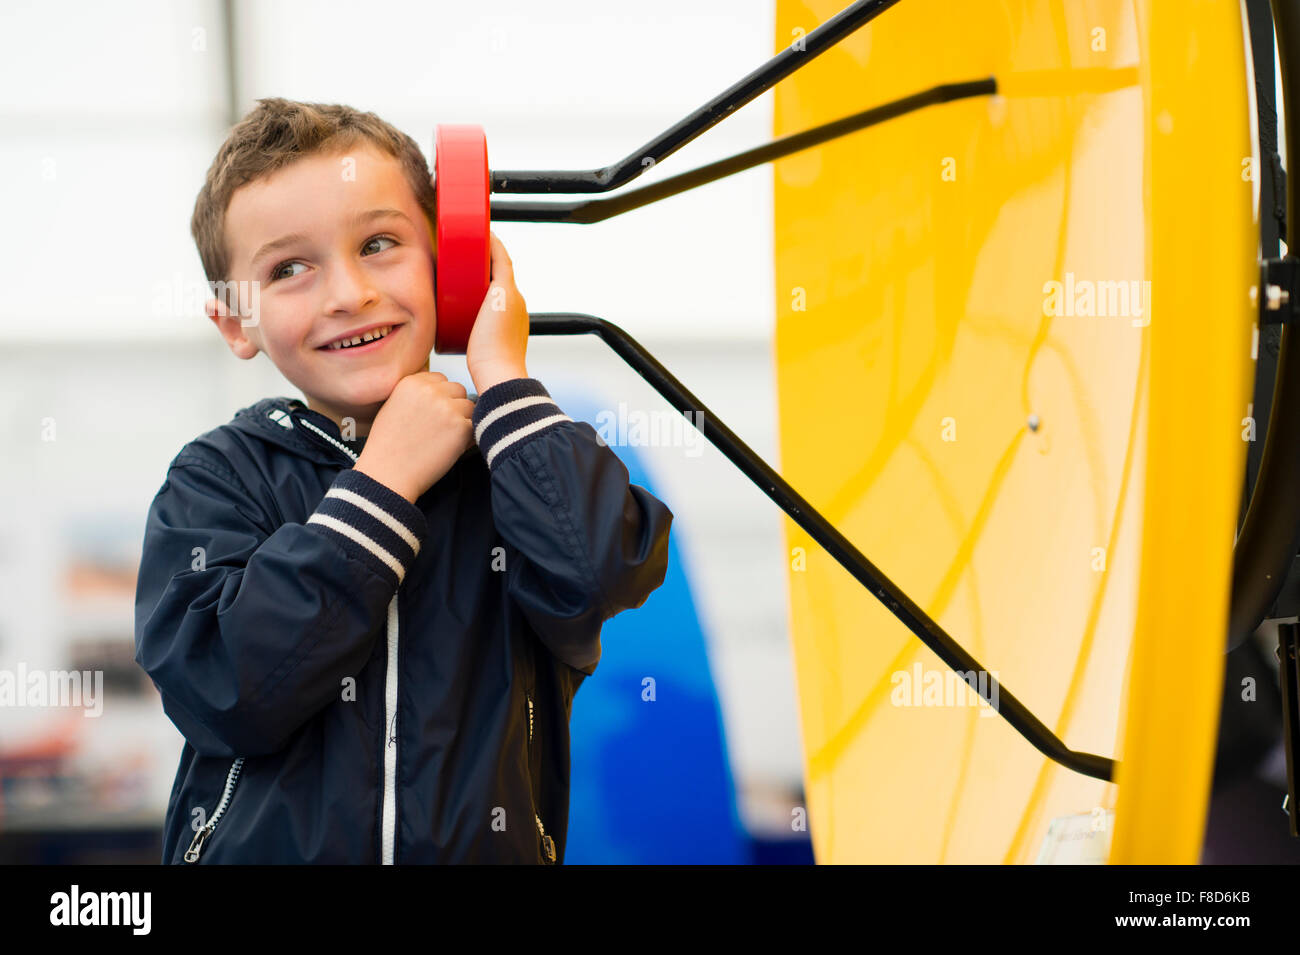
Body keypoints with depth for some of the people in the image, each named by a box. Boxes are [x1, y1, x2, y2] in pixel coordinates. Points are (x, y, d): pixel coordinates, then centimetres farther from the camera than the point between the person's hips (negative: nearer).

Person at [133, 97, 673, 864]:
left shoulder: (518, 456, 7)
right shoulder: (220, 479, 5)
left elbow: (596, 578, -13)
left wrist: (504, 377, -5)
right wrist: (385, 482, -7)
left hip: (488, 845, 1)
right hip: (264, 846, -1)